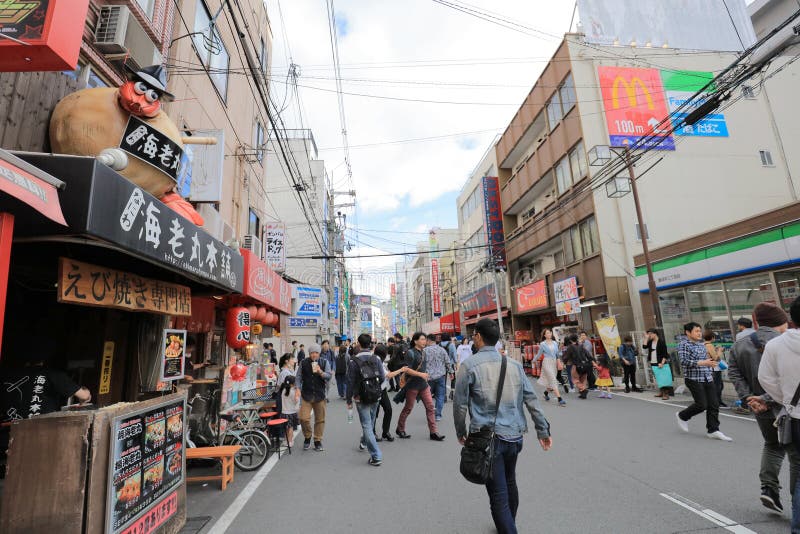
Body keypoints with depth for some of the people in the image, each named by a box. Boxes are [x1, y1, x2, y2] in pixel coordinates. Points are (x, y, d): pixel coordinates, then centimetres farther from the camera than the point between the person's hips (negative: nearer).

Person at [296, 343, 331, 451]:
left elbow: (329, 376, -4)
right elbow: (298, 377, 5)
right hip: (306, 395, 0)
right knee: (304, 418, -6)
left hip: (319, 395, 1)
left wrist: (321, 372, -22)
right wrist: (298, 389, -8)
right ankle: (307, 437, 21)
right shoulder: (303, 363, 1)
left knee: (320, 419, 7)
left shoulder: (324, 363, 2)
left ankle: (318, 441, 24)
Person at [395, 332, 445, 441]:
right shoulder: (411, 353, -16)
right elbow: (407, 370, -21)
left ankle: (434, 432, 8)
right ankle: (400, 429, 25)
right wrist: (421, 374, -22)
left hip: (423, 385, 7)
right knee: (408, 408, 7)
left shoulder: (423, 352, 8)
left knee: (430, 406, 2)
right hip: (412, 385, -7)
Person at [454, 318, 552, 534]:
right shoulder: (514, 364, 4)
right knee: (510, 483, 26)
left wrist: (461, 432, 7)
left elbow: (460, 404, -7)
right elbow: (532, 400, 5)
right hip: (514, 435, 6)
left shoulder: (469, 365, -10)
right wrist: (543, 430, 13)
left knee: (498, 494, 3)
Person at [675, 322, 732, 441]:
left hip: (708, 379, 8)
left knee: (714, 404, 3)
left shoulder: (701, 344, 16)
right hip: (694, 379, -8)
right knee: (702, 405, -7)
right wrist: (702, 363, -26)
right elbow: (684, 361, -21)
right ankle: (682, 416, 16)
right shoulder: (683, 344, -10)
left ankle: (713, 430, 11)